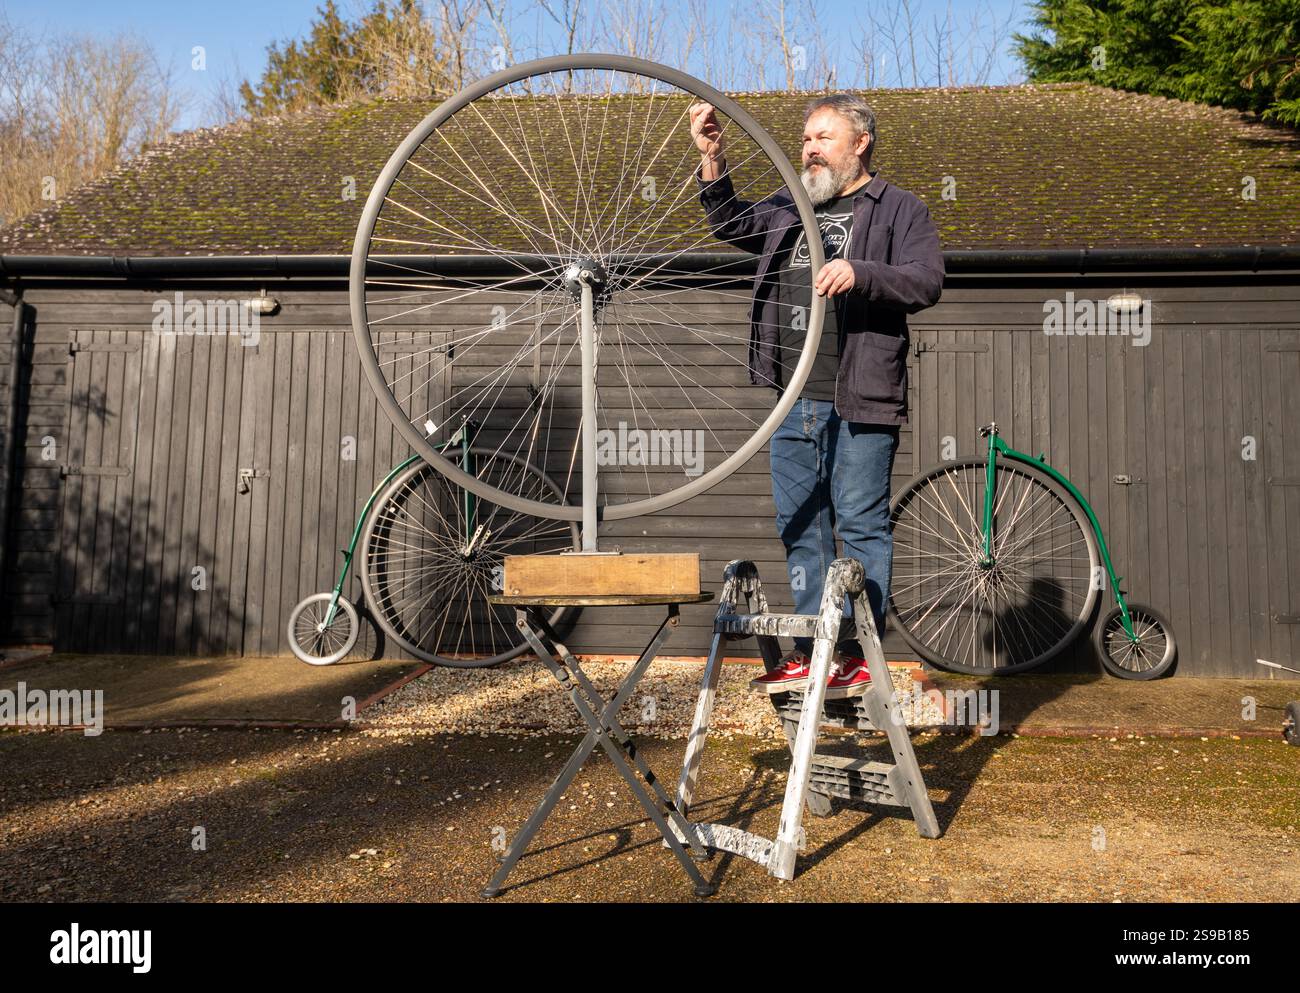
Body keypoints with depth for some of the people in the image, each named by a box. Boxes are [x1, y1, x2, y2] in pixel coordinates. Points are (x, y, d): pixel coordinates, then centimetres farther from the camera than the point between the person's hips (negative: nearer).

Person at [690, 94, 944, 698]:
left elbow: (927, 282, -6)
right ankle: (810, 653, 18)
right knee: (800, 528, 9)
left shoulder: (900, 209, 6)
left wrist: (860, 274, -22)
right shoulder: (789, 208, 22)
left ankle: (859, 655, 6)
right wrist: (712, 160, 0)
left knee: (861, 525, -3)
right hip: (792, 401, 6)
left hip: (860, 401, -6)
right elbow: (734, 225, 12)